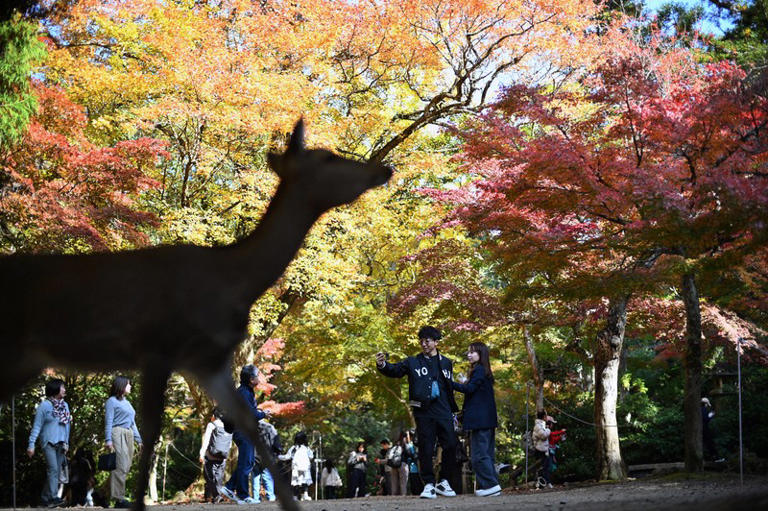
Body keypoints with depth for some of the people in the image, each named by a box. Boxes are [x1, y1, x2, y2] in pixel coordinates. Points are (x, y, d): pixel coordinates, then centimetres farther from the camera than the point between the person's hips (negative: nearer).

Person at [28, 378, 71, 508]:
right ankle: (53, 497, -20)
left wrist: (66, 442, 13)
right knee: (53, 469, -16)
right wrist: (31, 444, -9)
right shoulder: (44, 405, -5)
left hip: (60, 443, 6)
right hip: (48, 442, -6)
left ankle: (45, 497, 11)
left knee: (57, 471, 4)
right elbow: (37, 426, -5)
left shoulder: (65, 405, 13)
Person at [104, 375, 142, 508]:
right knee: (120, 467, -15)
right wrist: (108, 440, -16)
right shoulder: (112, 401, 0)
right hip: (118, 434, -8)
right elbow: (108, 421, -7)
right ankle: (119, 498, -17)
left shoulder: (127, 402, 24)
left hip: (129, 436, 8)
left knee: (126, 467, 4)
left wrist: (138, 440, 22)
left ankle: (119, 498, 7)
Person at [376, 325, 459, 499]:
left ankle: (444, 483, 12)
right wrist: (383, 365, -25)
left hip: (444, 413, 2)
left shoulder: (446, 363, 14)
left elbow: (450, 387, 17)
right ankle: (429, 485, 6)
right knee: (426, 449, -2)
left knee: (450, 446, -1)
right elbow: (395, 370, -4)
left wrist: (453, 410, 12)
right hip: (423, 412, -2)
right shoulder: (413, 362, 8)